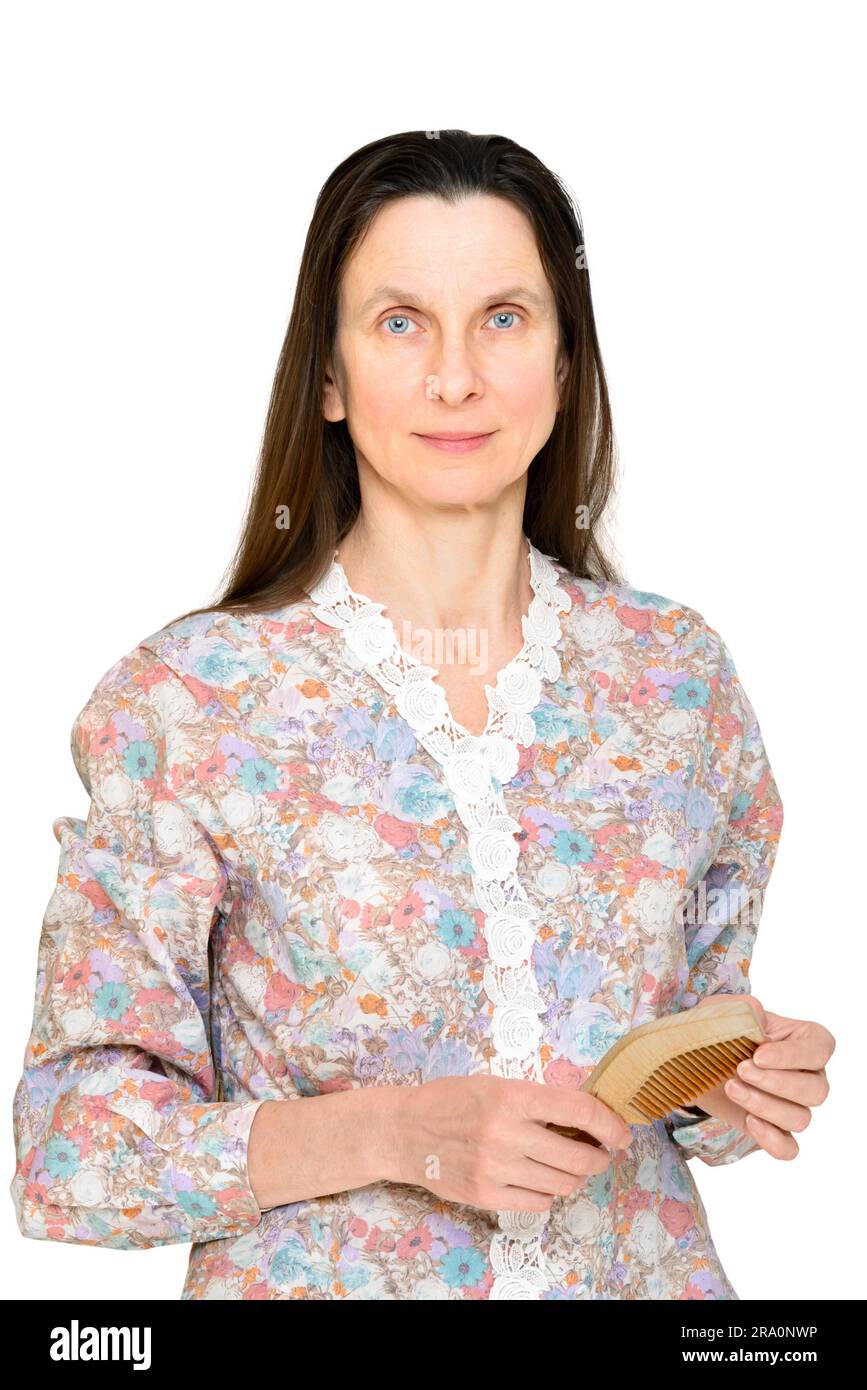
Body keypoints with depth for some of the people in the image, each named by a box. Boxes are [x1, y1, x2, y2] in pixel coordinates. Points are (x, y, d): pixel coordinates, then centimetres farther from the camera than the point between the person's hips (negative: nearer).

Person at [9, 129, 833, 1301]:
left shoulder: (677, 673, -4)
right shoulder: (182, 701, -14)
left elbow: (694, 1030, 9)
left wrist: (738, 1092, -12)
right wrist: (386, 1136, -26)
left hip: (639, 1271, 3)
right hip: (315, 1278, -2)